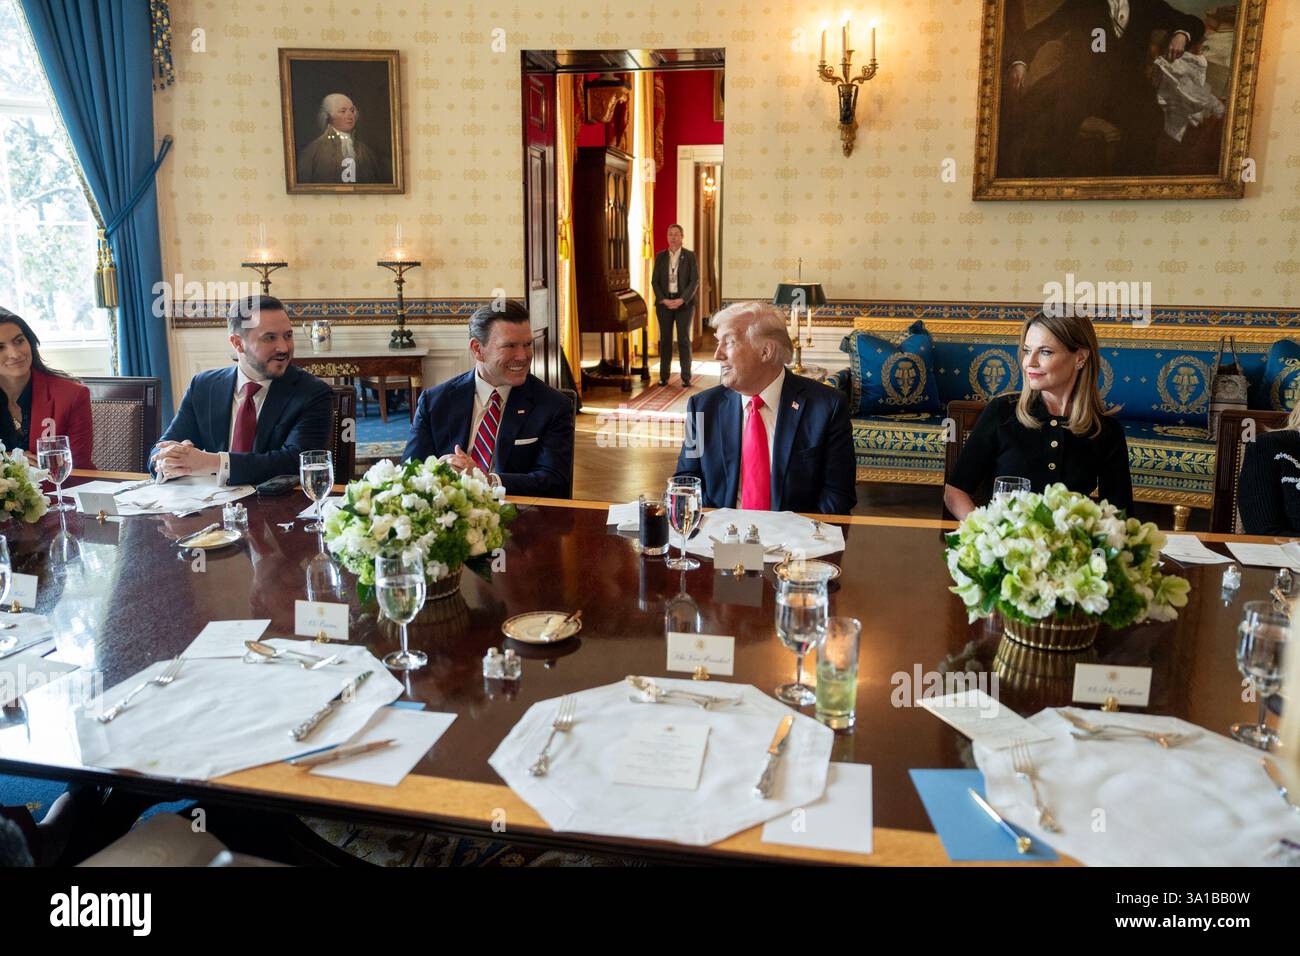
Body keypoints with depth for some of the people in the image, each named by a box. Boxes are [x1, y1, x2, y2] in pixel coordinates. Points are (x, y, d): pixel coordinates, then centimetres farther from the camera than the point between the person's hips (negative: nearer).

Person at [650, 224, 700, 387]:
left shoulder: (690, 256, 1)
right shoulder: (660, 256, 7)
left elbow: (695, 281, -5)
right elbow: (654, 281, 4)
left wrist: (682, 300, -15)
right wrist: (663, 300, -10)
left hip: (684, 302, -2)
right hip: (664, 302, 2)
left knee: (684, 339, -4)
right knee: (665, 339, 3)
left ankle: (686, 377, -1)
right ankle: (664, 376, 8)